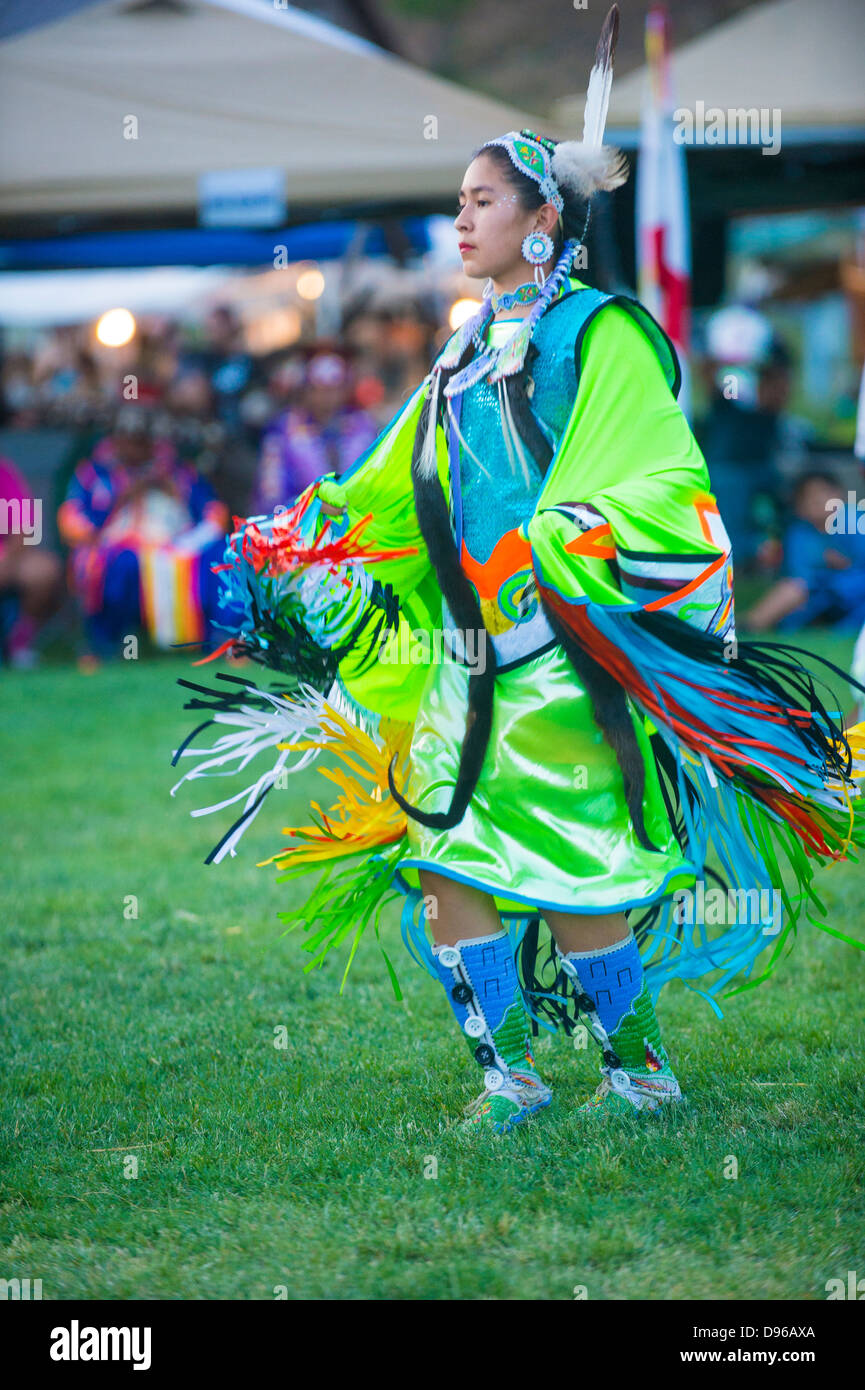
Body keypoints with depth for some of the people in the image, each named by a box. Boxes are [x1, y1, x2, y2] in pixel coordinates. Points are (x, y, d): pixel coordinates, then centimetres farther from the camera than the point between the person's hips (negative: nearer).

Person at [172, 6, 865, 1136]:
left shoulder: (599, 333, -4)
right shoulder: (468, 352, 18)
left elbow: (653, 491, -12)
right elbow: (392, 488, 22)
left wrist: (547, 571, -23)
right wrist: (282, 547, 13)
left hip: (566, 650, -7)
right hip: (466, 651, 7)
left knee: (574, 879, -5)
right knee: (441, 859, 0)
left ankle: (639, 1071, 11)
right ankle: (506, 1074, 10)